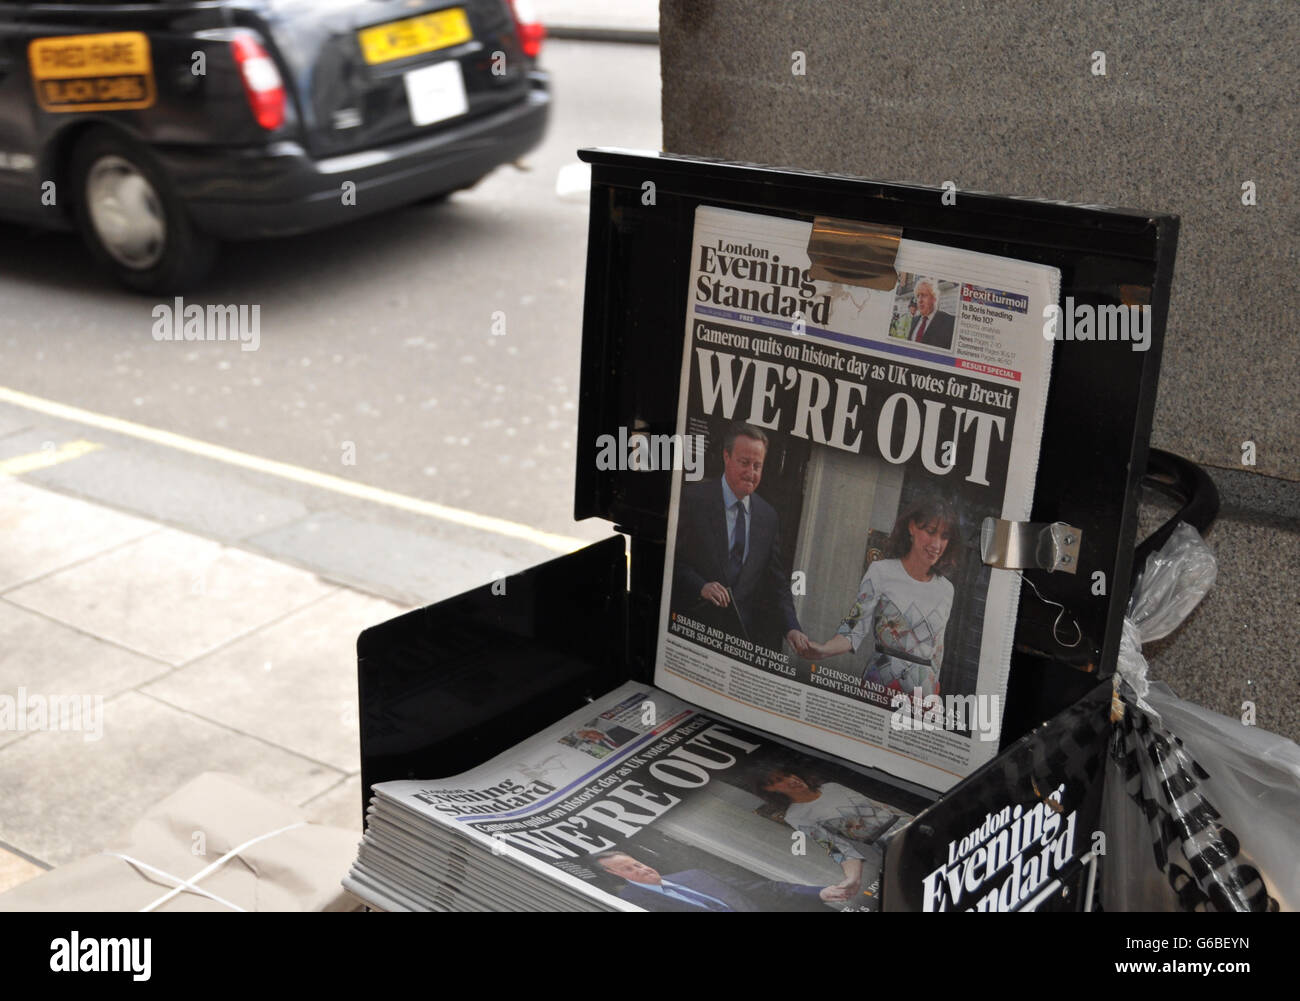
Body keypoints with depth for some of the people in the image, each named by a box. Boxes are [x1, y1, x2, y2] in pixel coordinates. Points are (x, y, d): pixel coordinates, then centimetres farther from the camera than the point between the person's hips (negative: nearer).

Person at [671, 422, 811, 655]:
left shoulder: (768, 517, 13)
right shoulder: (693, 498, -1)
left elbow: (777, 583, 12)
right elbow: (674, 559, -3)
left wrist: (791, 628, -3)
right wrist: (701, 586, -20)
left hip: (745, 633, 4)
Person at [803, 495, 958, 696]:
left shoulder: (946, 589, 12)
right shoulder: (881, 572, -2)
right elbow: (855, 629, -6)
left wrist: (932, 694, 14)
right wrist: (822, 650, -24)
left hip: (925, 691, 4)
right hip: (879, 684, -4)